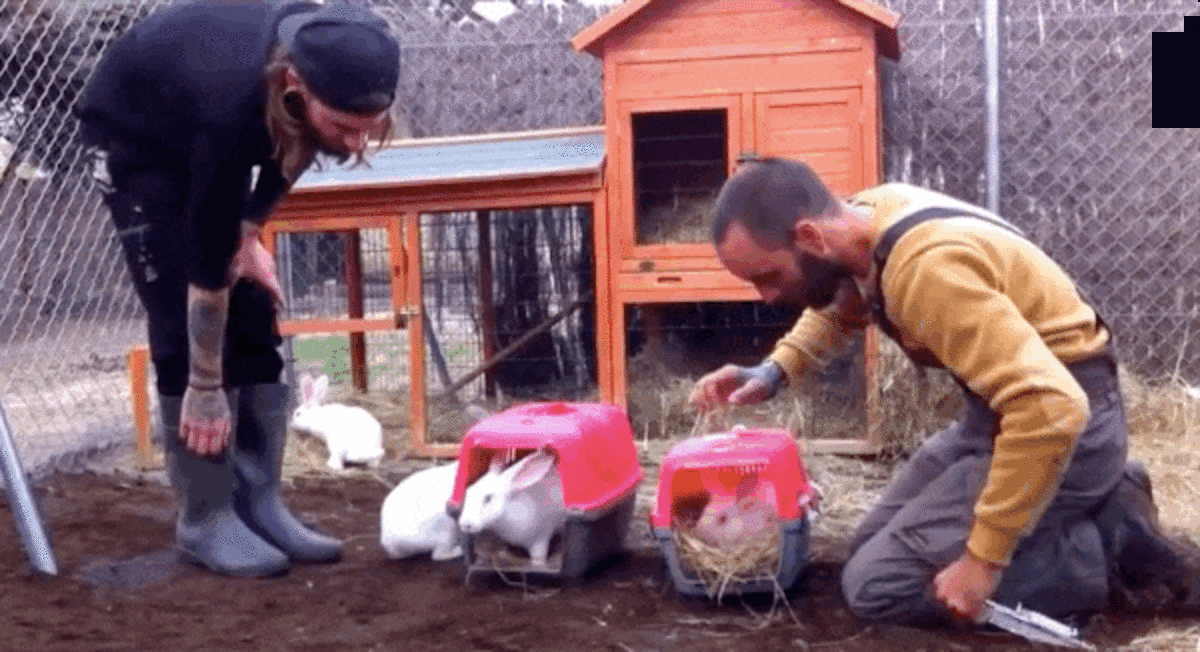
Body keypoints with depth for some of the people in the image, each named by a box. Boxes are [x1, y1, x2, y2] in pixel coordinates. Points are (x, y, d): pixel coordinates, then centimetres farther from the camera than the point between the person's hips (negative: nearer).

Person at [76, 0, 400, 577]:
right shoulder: (234, 105, -43)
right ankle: (204, 518, -2)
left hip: (200, 133, 6)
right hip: (134, 135, -6)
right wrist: (205, 389, -24)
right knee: (182, 323, -13)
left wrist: (248, 233, -7)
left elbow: (290, 144, -2)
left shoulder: (326, 62, -27)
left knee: (254, 314, -1)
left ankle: (259, 502, 6)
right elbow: (207, 259, -33)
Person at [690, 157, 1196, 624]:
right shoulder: (866, 216, -3)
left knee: (876, 583, -12)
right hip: (1009, 409, 9)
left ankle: (1104, 549, -3)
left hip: (1066, 425, -9)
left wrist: (983, 558, -31)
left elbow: (1053, 407, -36)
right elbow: (837, 305, 22)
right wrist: (774, 370, 3)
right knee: (872, 546, 14)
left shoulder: (926, 268, -31)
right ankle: (1098, 506, 14)